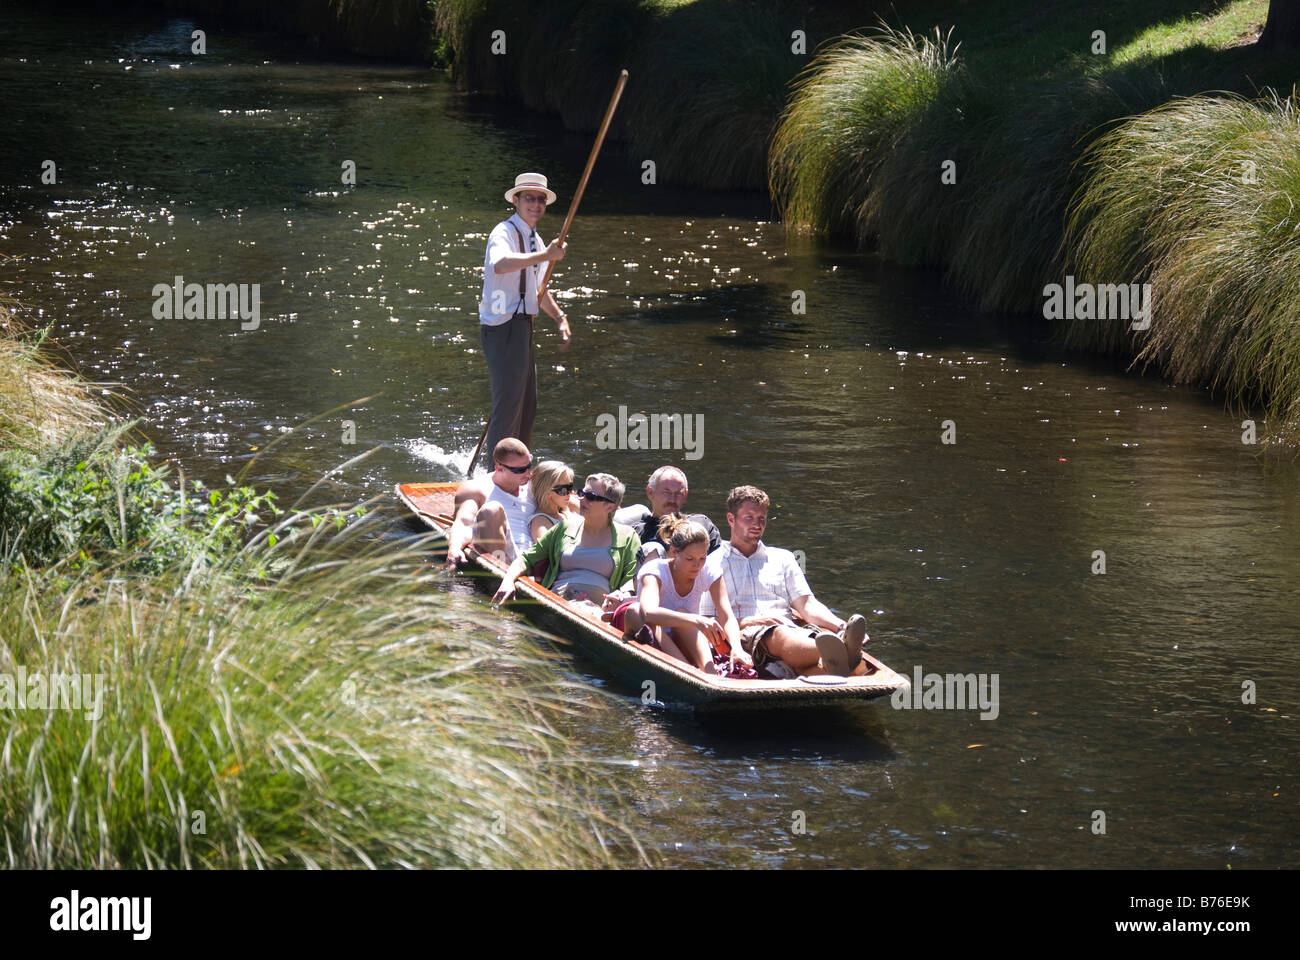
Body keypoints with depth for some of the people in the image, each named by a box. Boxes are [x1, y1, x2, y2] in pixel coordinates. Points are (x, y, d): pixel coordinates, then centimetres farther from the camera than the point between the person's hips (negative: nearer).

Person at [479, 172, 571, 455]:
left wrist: (559, 316, 22)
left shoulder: (535, 240, 18)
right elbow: (500, 264, -37)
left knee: (527, 407, 16)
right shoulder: (505, 233, -12)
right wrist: (545, 256, -44)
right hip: (504, 325, -10)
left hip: (521, 326, 10)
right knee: (508, 403, -11)